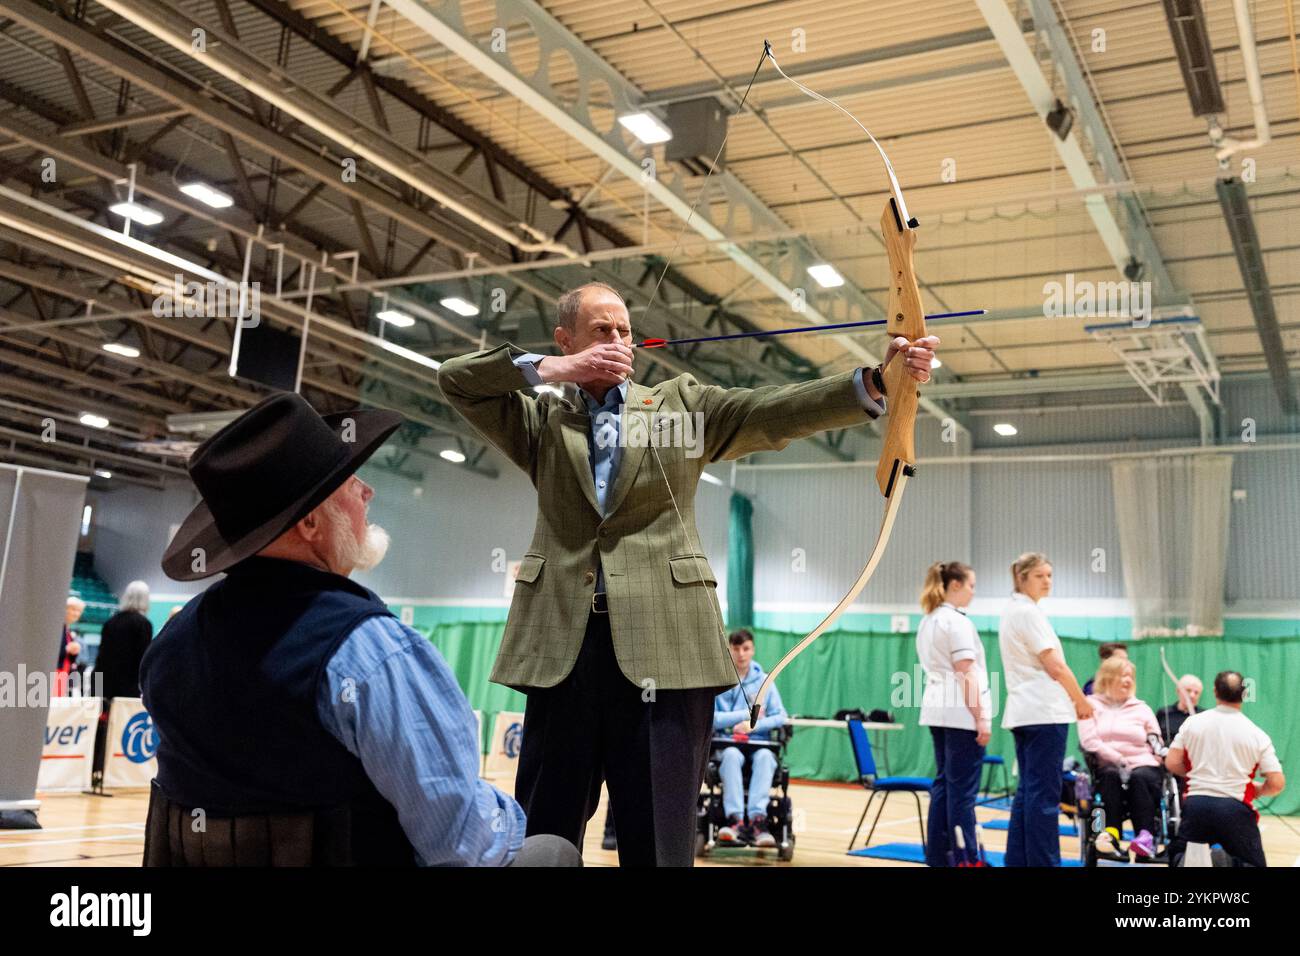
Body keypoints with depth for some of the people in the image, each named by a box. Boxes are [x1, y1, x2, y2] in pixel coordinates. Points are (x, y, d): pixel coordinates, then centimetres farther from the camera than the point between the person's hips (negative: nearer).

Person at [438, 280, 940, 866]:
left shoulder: (681, 403, 14)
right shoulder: (542, 419, 16)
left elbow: (775, 411, 1)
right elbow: (454, 378, 10)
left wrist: (877, 381, -14)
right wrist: (549, 371, -1)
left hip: (664, 644, -1)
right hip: (562, 644, 1)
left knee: (659, 836, 0)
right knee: (543, 833, 7)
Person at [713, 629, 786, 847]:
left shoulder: (763, 681, 10)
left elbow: (780, 717, 3)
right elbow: (710, 718, -5)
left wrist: (755, 725, -13)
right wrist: (746, 713, -8)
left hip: (759, 743, 1)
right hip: (726, 744, -1)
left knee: (765, 756, -33)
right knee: (731, 754, -35)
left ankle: (757, 819, -43)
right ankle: (735, 819, -43)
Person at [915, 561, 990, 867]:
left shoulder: (927, 622, 15)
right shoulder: (957, 621, -13)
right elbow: (965, 674, -17)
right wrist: (982, 717, -15)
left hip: (936, 711, 9)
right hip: (961, 713, -9)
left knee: (944, 784, 11)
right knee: (963, 790, -6)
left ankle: (937, 855, 13)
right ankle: (966, 859, -4)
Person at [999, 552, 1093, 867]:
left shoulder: (1012, 611, 17)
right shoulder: (1029, 612, -12)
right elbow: (1055, 666, -15)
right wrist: (1082, 701, -3)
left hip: (1022, 712, 10)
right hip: (1045, 712, -10)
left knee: (1027, 791, 12)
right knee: (1044, 794, -7)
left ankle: (1017, 860, 15)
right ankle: (1043, 861, -4)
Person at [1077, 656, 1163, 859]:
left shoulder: (1141, 709, 19)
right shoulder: (1091, 704, 11)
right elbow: (1088, 740, -3)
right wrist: (1118, 759, -15)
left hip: (1142, 766, 1)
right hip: (1107, 767, -1)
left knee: (1139, 777, -34)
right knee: (1112, 775, -36)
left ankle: (1146, 836, -40)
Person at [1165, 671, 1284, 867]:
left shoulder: (1193, 722, 3)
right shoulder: (1257, 735, 0)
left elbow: (1172, 763, 3)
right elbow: (1277, 783, -3)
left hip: (1196, 803, 1)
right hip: (1235, 809, -1)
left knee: (1176, 854, 21)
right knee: (1255, 864, 15)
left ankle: (1185, 860, -16)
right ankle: (1227, 862, -19)